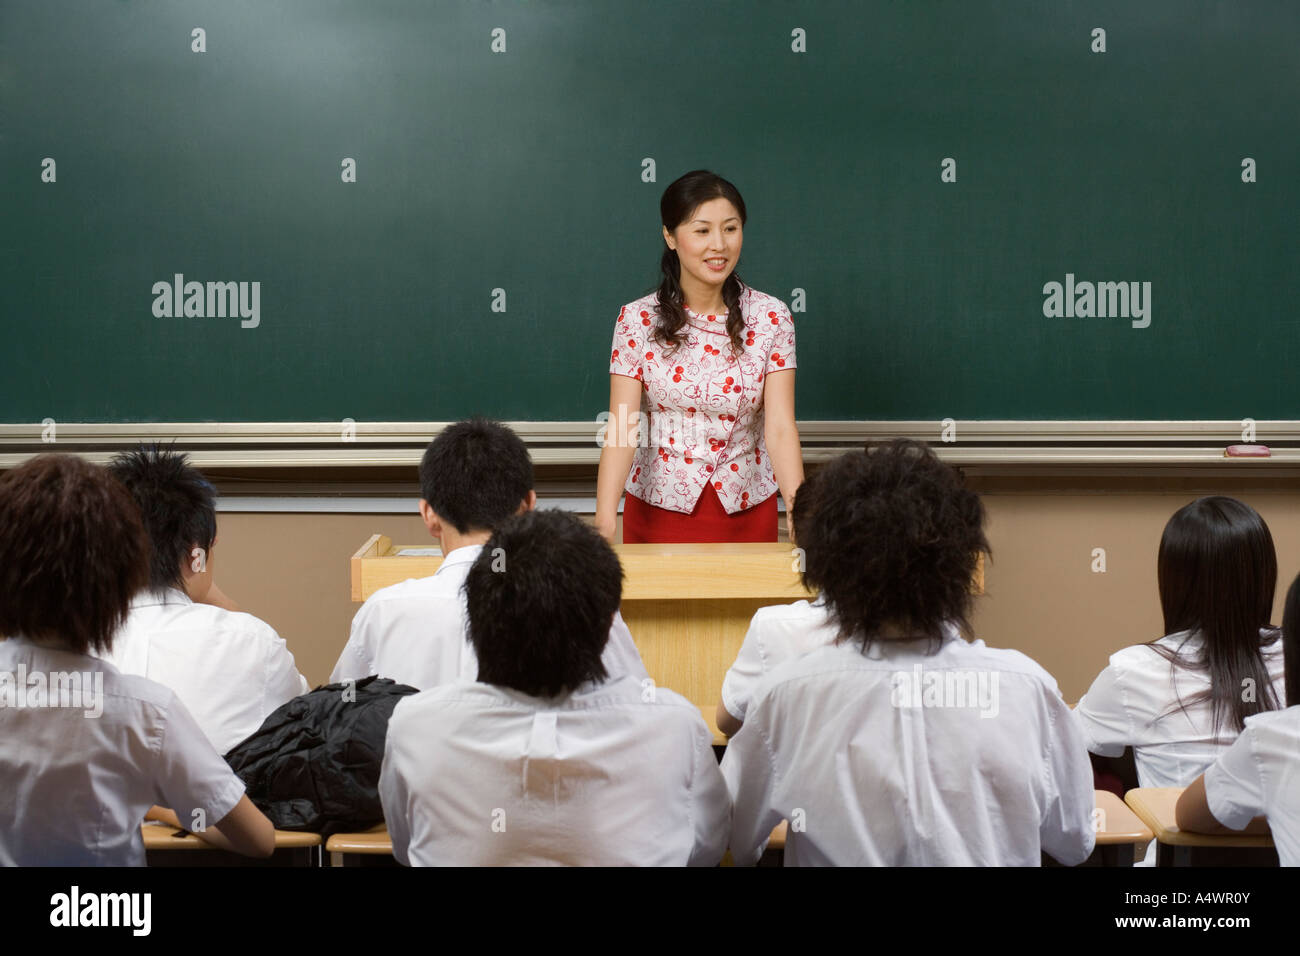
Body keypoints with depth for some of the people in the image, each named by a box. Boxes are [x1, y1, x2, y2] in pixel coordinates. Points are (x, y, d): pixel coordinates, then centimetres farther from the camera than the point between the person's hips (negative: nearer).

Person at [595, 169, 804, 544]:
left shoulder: (769, 318, -5)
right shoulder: (638, 320, -8)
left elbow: (780, 427, -12)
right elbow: (621, 429, -15)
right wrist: (604, 522, -28)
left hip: (747, 512, 1)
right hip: (658, 510, -1)